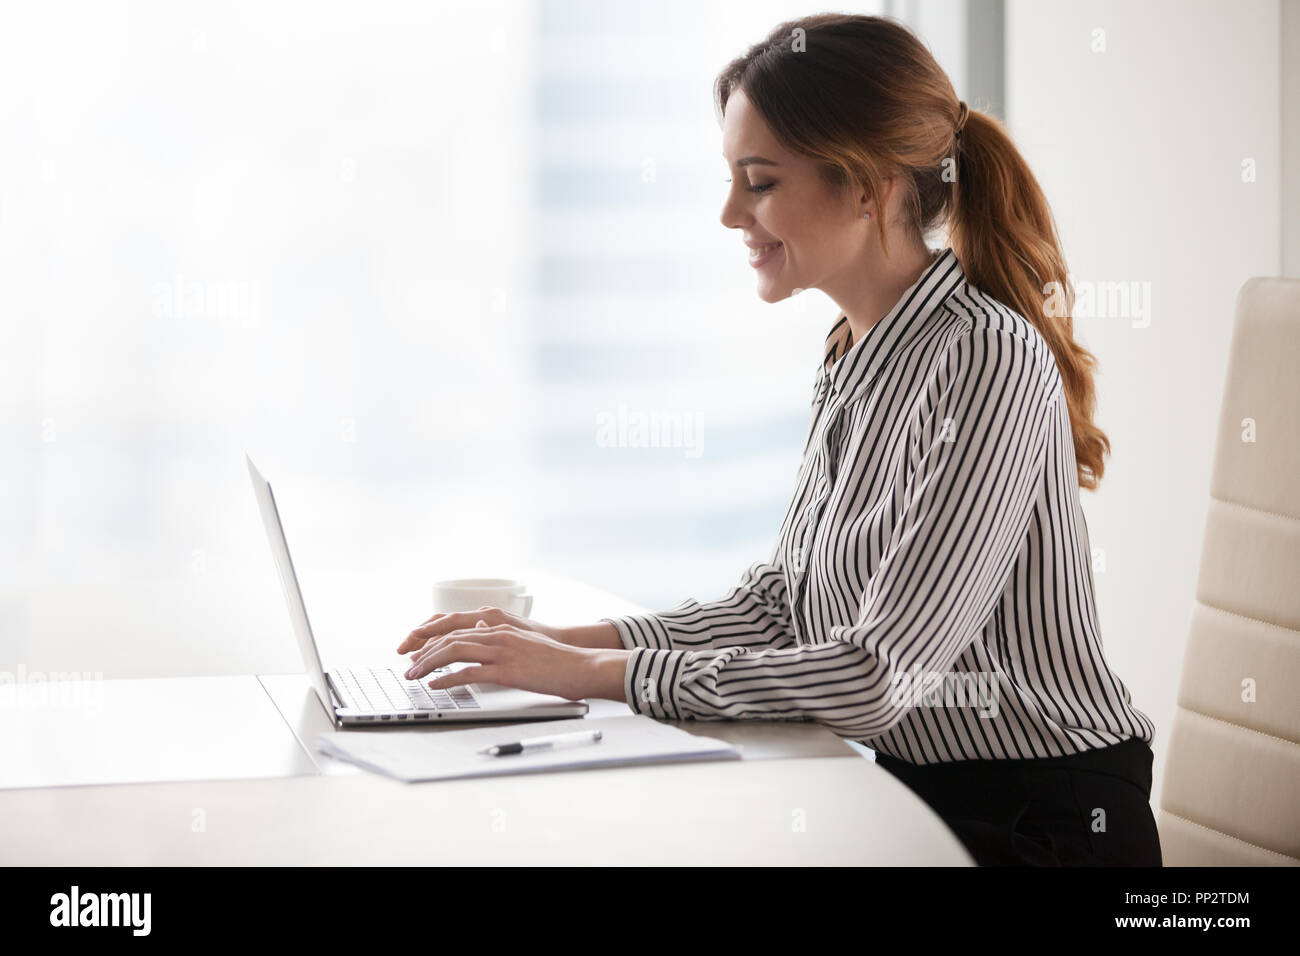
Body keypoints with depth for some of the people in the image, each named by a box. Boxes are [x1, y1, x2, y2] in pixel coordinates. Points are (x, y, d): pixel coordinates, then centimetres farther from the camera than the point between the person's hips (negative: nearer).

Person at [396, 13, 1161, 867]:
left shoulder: (986, 364, -19)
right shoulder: (857, 355, 8)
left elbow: (879, 677, -22)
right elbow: (780, 604, 12)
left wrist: (598, 673, -19)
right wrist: (567, 641, 1)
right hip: (915, 790, 7)